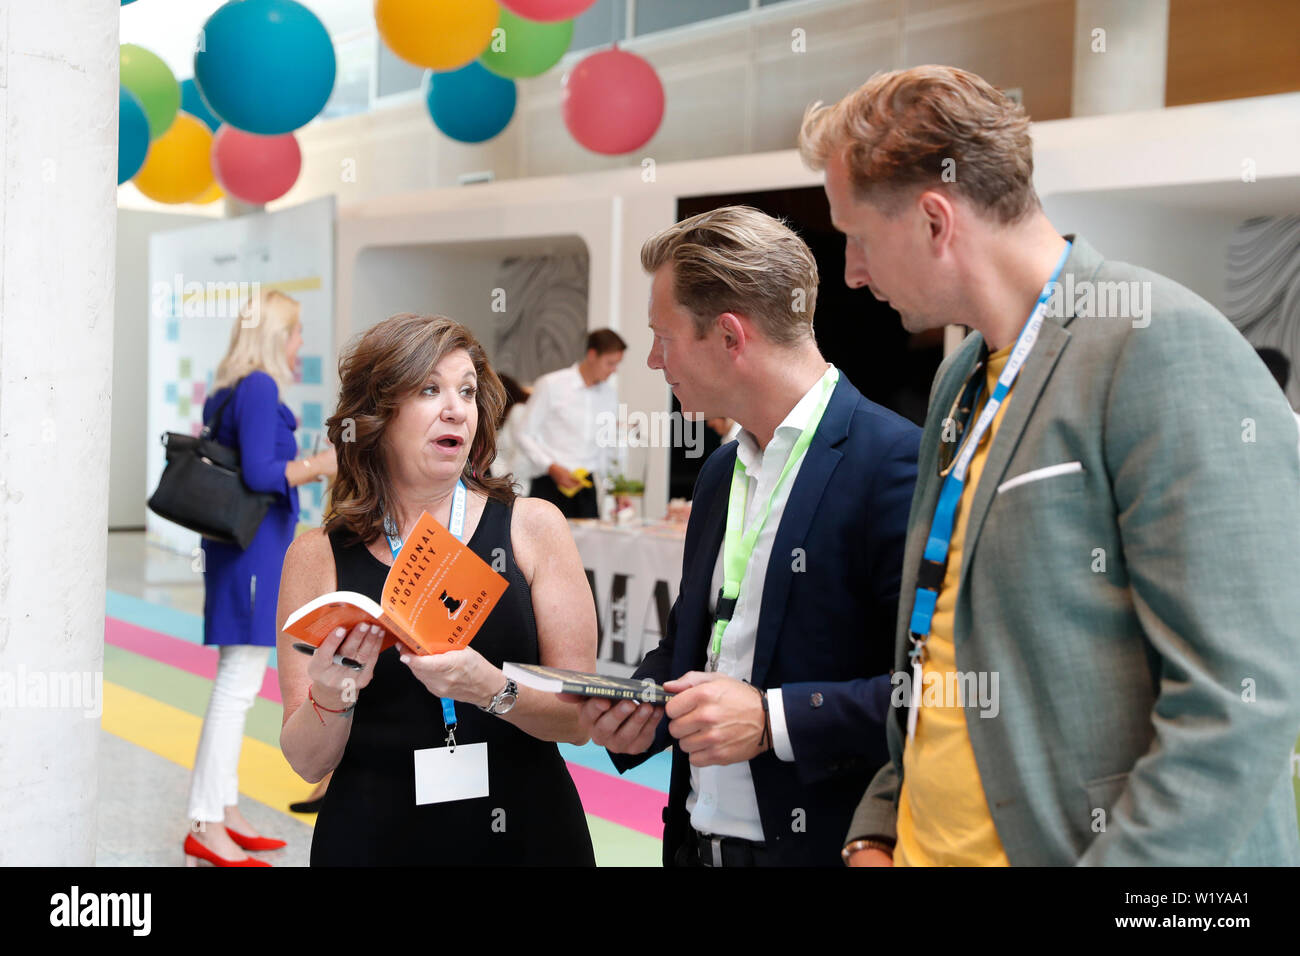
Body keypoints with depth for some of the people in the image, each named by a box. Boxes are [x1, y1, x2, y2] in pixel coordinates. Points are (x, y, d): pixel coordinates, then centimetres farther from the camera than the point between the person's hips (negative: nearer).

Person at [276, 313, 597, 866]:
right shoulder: (317, 556, -3)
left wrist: (492, 689, -24)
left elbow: (580, 719, -8)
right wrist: (330, 698, -22)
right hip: (372, 840, 0)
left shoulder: (532, 526, -4)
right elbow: (307, 763, -3)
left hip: (522, 835, 0)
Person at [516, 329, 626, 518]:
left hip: (586, 487, 5)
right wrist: (553, 468, -14)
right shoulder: (550, 385, -2)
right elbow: (525, 435, -2)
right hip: (550, 487, -4)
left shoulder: (610, 393, 14)